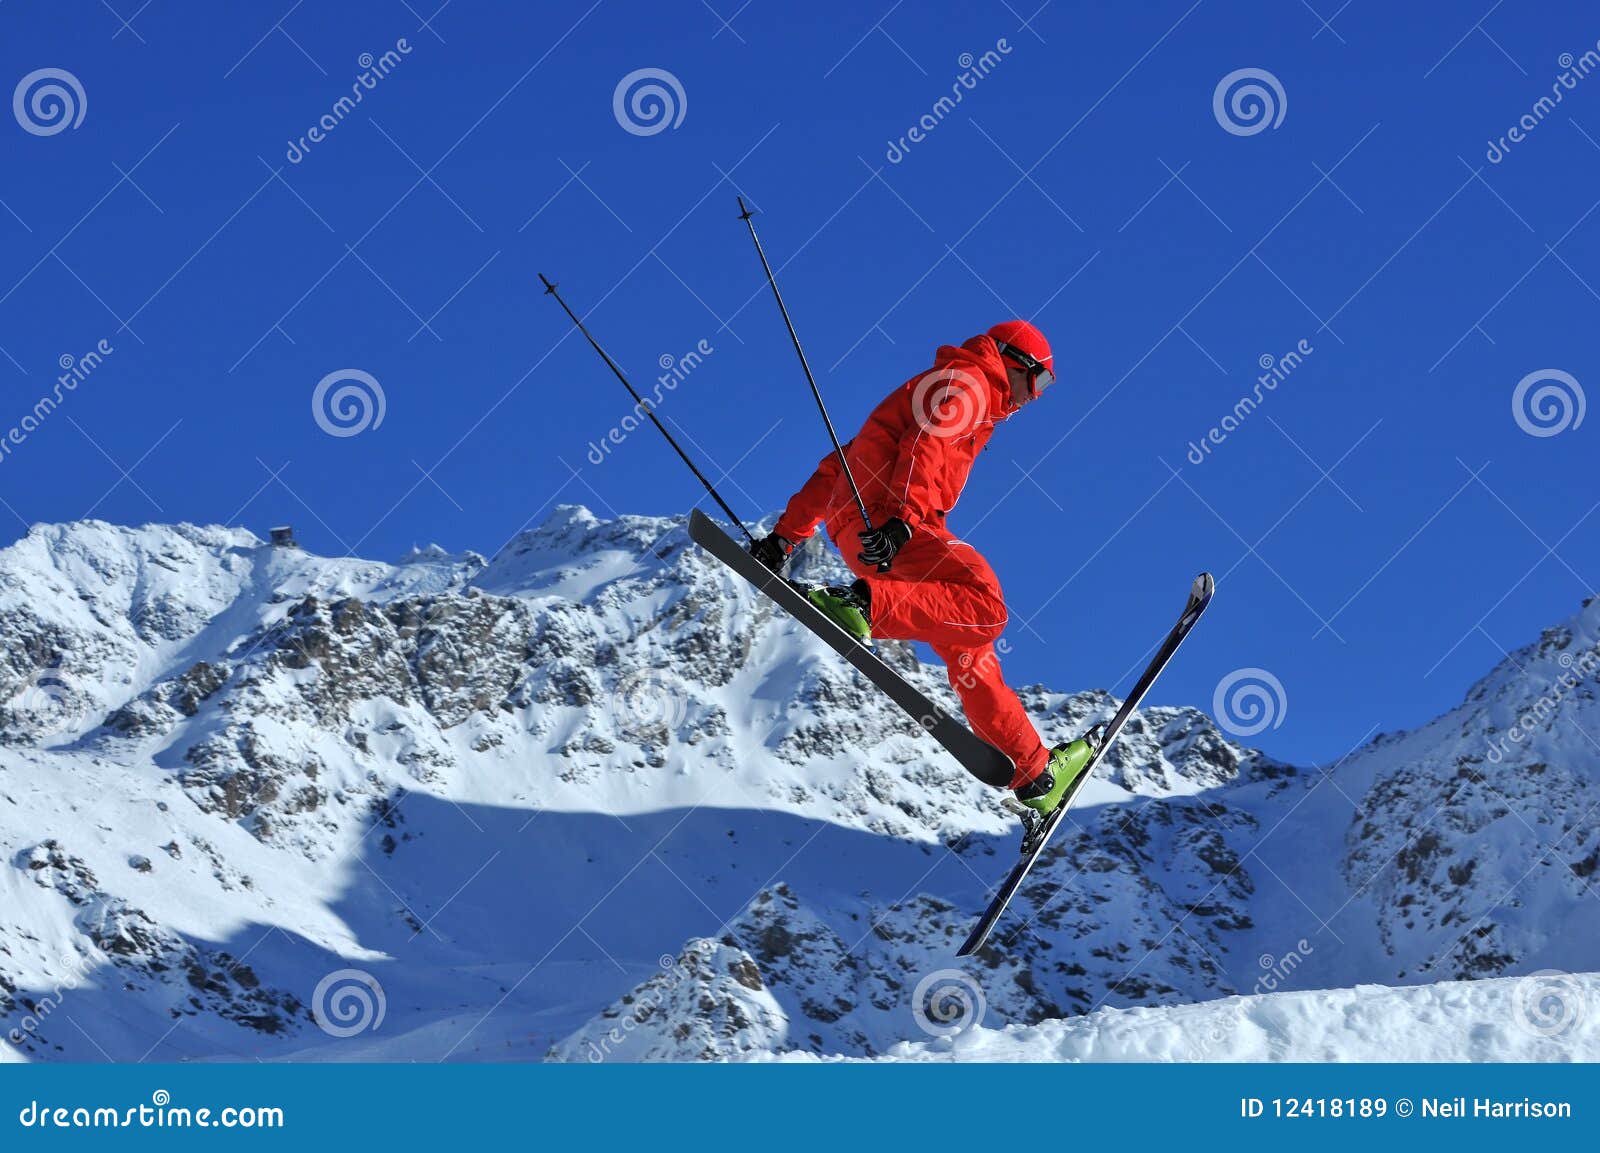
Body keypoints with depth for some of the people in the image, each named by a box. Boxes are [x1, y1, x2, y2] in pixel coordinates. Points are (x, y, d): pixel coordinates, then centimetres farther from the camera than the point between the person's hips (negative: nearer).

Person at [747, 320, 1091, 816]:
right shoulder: (966, 382, 7)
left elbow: (836, 469, 33)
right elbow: (927, 445, -15)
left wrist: (786, 534, 28)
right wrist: (901, 519, -30)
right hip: (881, 519, -9)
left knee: (970, 652, 8)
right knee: (982, 605, -27)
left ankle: (1036, 774, 8)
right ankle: (860, 603, -37)